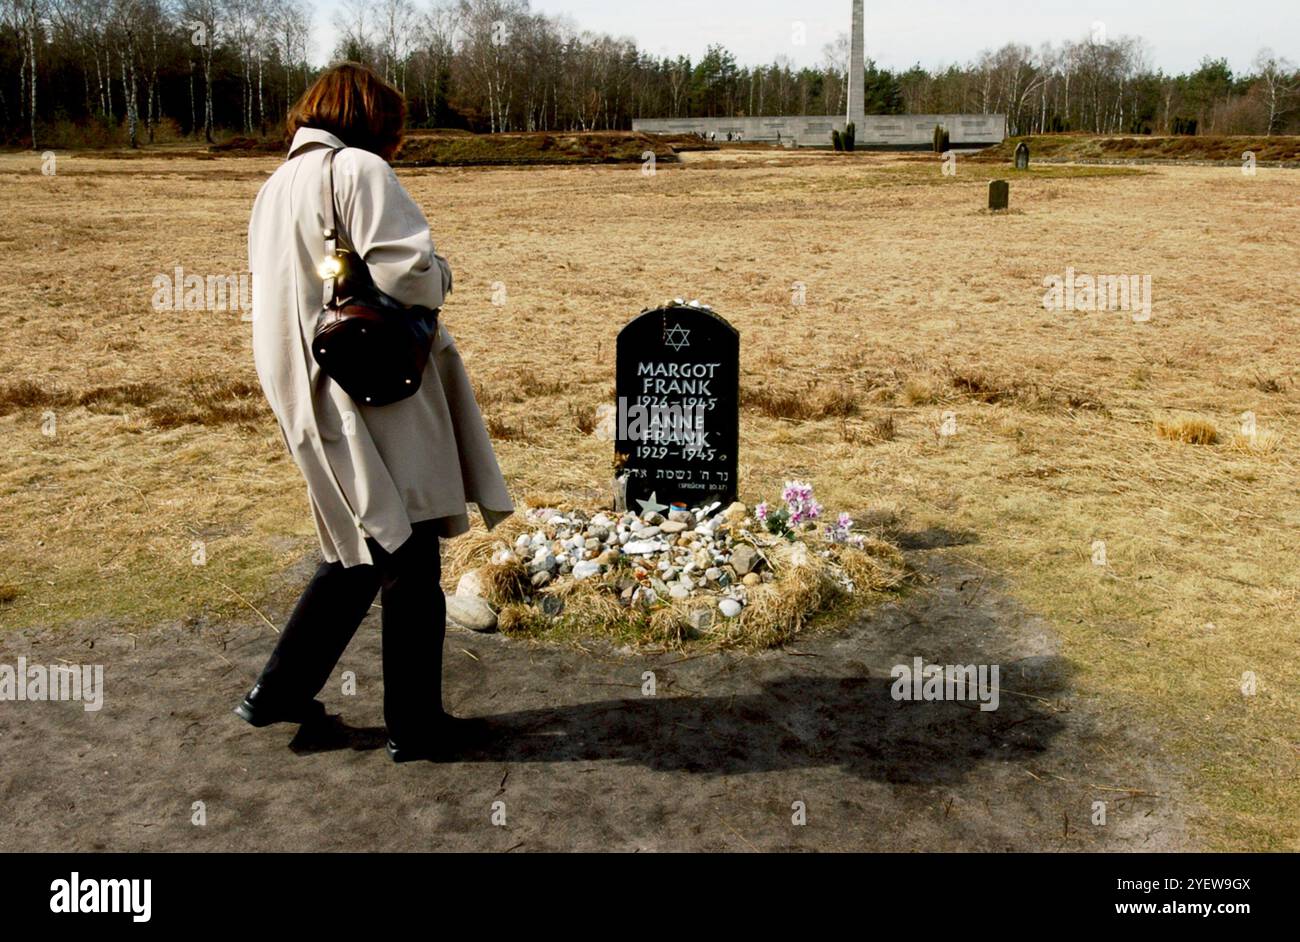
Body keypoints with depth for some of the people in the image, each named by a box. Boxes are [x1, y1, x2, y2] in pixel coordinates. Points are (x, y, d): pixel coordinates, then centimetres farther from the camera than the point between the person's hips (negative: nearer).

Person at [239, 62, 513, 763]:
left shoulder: (275, 187, 17)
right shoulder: (358, 170, -10)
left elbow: (279, 290, 19)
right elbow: (408, 273, -23)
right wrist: (440, 278, -3)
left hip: (310, 398, 9)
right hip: (374, 395, -9)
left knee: (359, 554, 19)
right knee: (409, 563, 2)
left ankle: (276, 694, 26)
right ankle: (415, 725, 13)